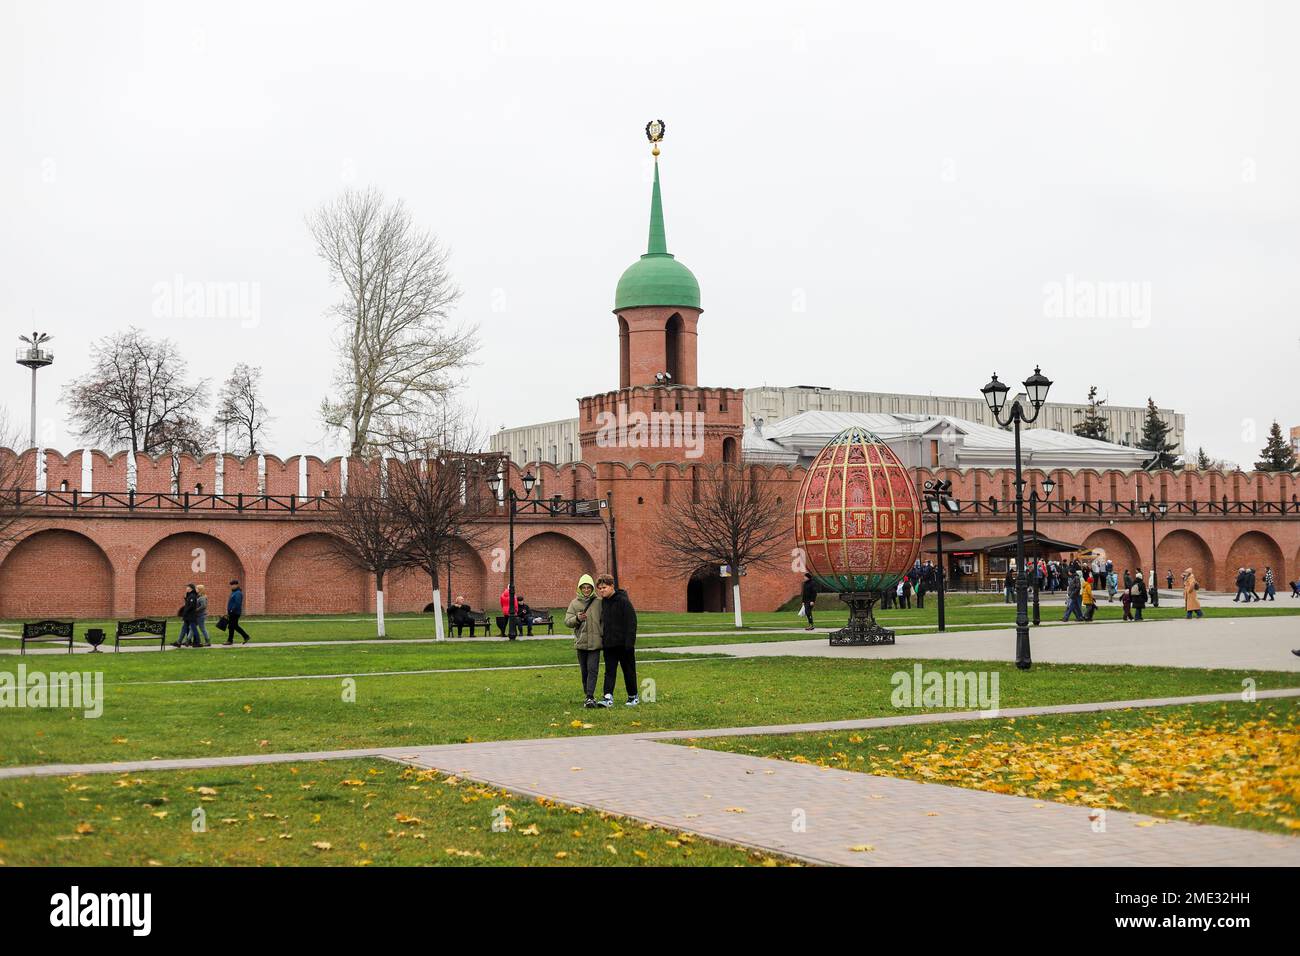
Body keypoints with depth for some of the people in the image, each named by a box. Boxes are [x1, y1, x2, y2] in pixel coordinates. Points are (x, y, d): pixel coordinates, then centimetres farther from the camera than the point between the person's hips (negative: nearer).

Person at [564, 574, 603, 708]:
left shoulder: (599, 602, 1)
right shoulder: (574, 603, 5)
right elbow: (567, 621, 2)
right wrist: (577, 619, -17)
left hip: (595, 642, -2)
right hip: (580, 642, 2)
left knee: (592, 670, -10)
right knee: (584, 671, 10)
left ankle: (590, 697, -14)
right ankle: (588, 696, 21)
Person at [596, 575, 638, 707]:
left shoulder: (623, 601, -13)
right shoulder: (603, 602, 9)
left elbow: (631, 622, -15)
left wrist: (629, 642, -19)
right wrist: (603, 639, 12)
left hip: (623, 643, -6)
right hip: (609, 644, 6)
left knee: (629, 670, 7)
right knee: (609, 671, -2)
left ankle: (633, 696, 18)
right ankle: (608, 697, -8)